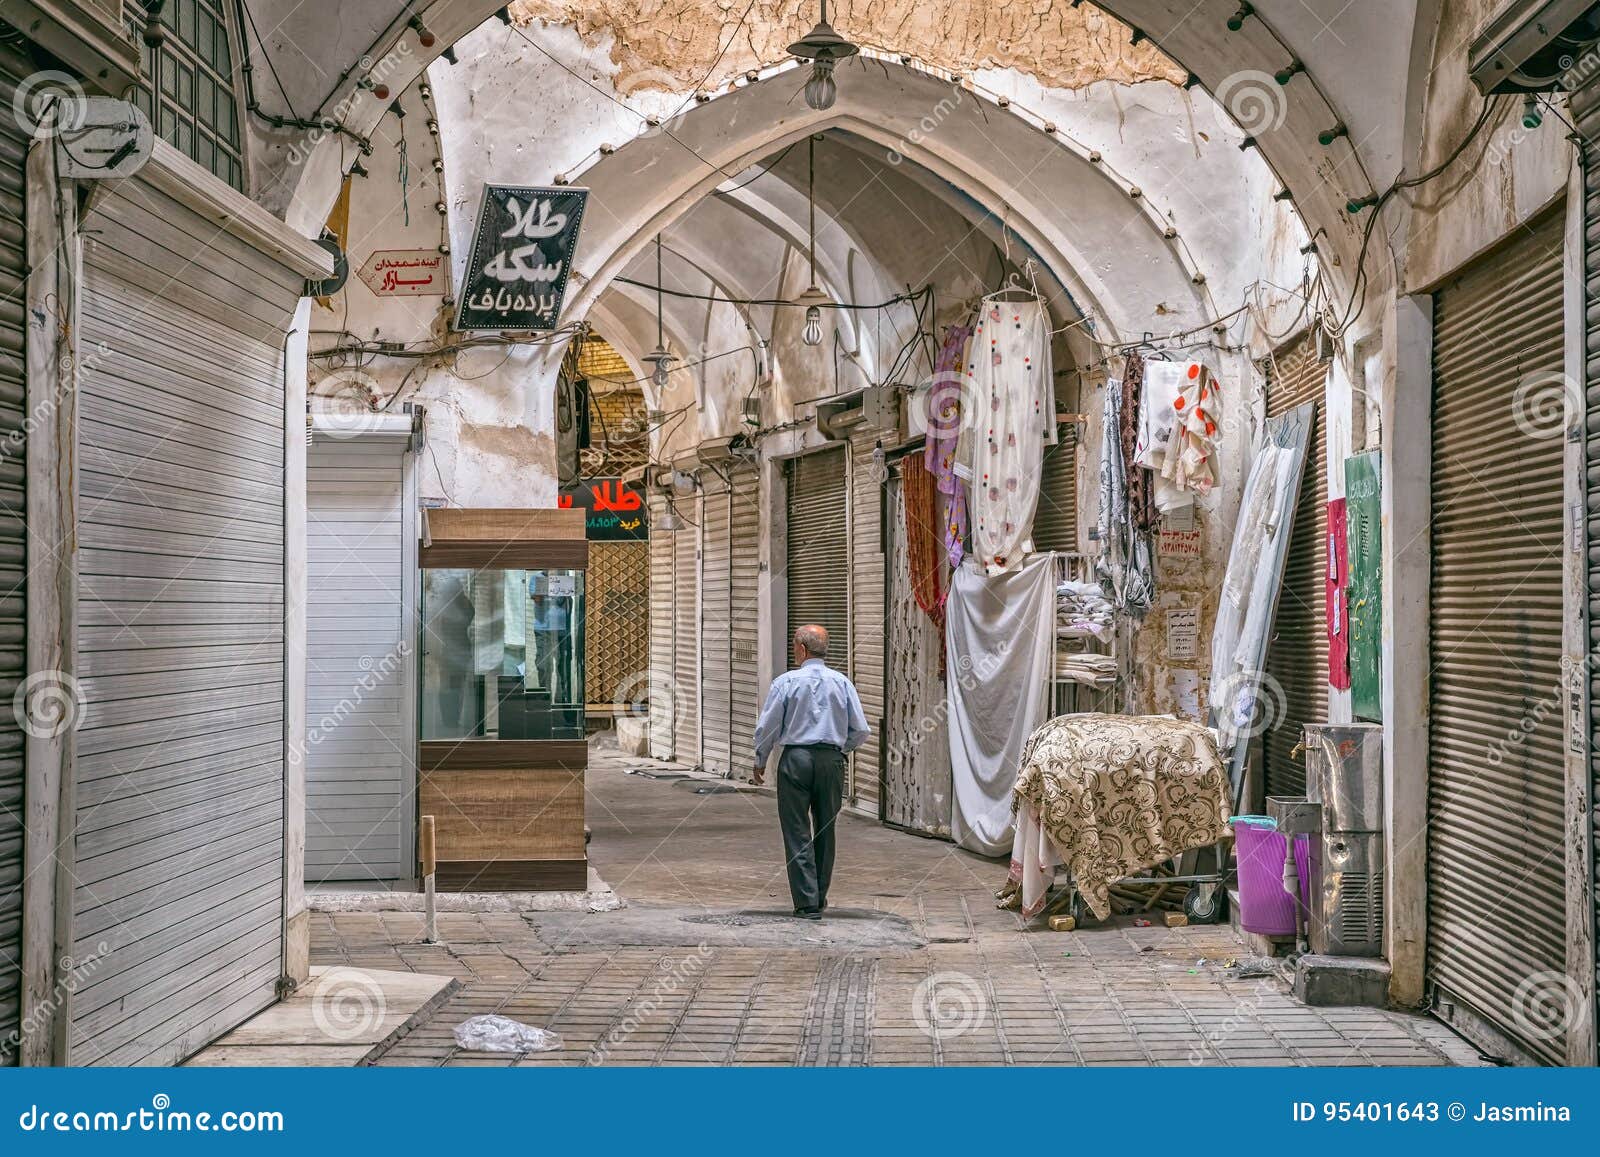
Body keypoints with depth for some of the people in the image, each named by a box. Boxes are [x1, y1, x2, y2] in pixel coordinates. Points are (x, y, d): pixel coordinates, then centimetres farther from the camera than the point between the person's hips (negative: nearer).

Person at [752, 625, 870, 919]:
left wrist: (760, 762, 12)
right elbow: (861, 731, 2)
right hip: (832, 760, 3)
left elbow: (766, 727, -2)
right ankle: (819, 898, 24)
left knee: (797, 832, 1)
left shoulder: (786, 682, -5)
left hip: (796, 758, -3)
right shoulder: (842, 683, 2)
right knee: (825, 829, 15)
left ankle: (808, 903, -4)